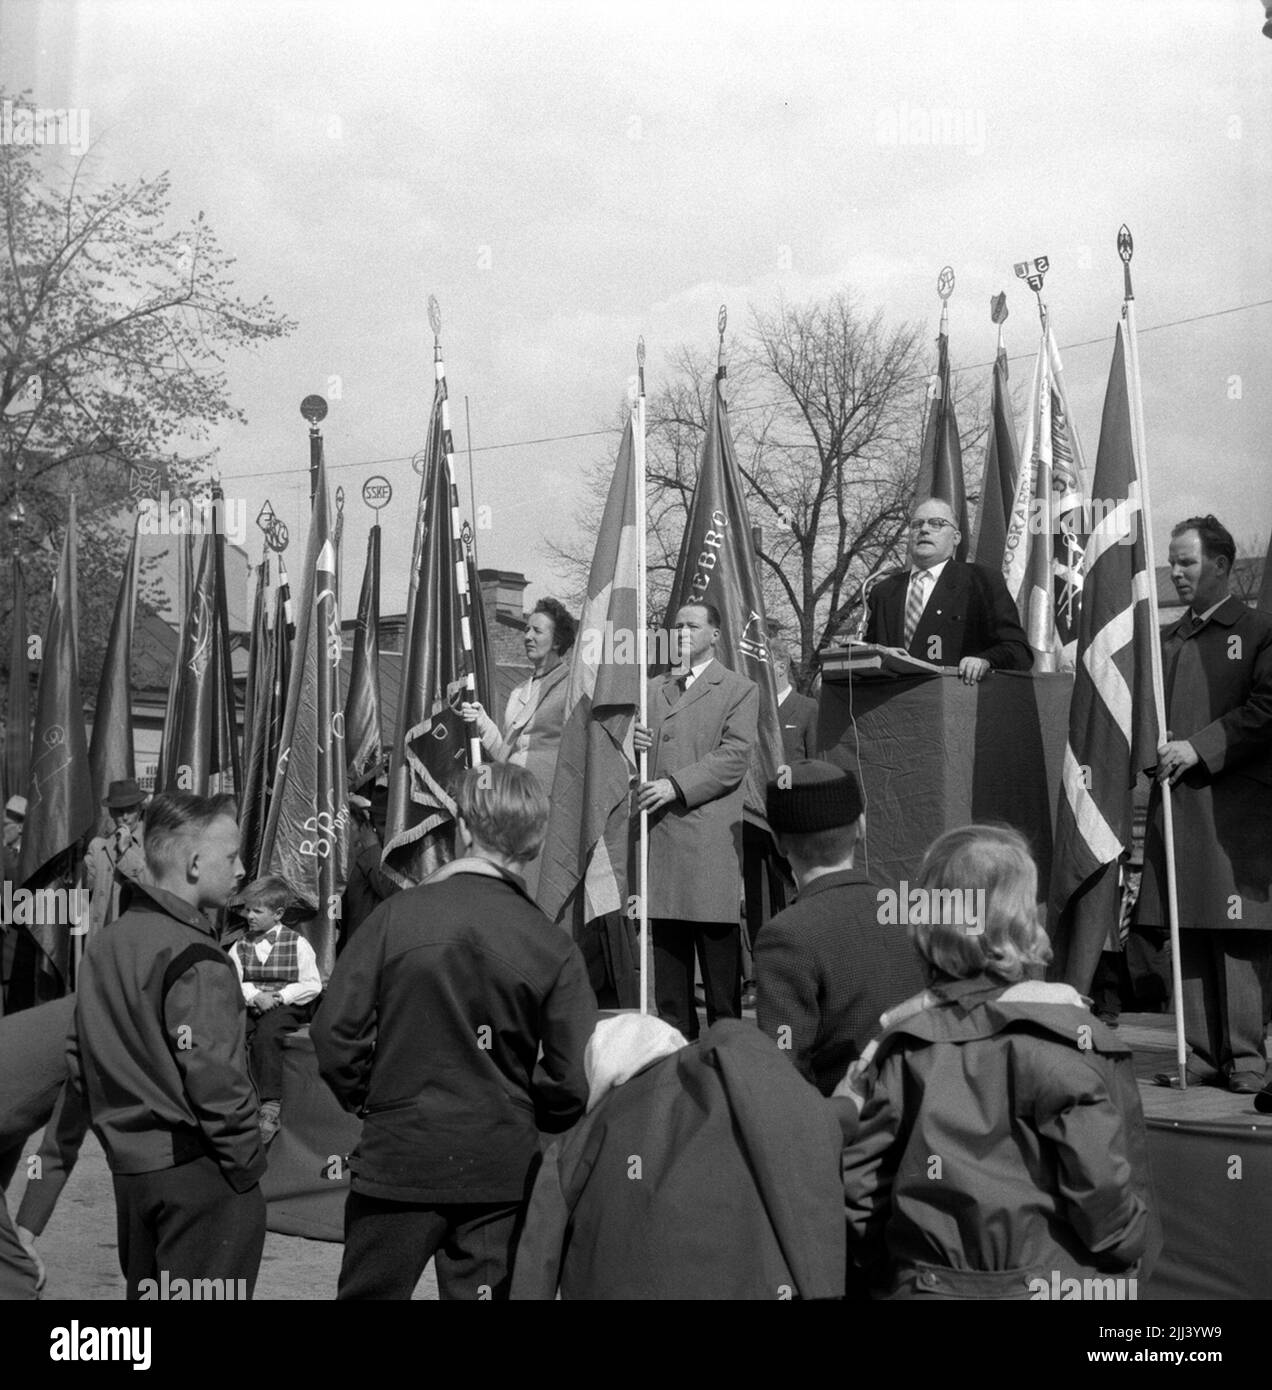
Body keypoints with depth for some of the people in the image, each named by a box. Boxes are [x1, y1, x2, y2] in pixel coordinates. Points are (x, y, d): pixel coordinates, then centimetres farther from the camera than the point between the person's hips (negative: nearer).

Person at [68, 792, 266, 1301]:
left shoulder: (104, 946, 9)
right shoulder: (195, 958, -18)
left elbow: (79, 1057, 13)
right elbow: (214, 1078, -22)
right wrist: (247, 1163, -12)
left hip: (130, 1167, 8)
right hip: (200, 1176, -8)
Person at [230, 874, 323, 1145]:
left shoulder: (297, 944, 1)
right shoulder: (240, 946, 11)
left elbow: (312, 985, -3)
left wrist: (280, 996, -14)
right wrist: (254, 996, -16)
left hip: (288, 1007, -4)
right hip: (250, 1006, 4)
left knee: (266, 1032, -34)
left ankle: (270, 1107, -32)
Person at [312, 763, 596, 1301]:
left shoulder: (396, 916, -9)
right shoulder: (554, 948, -8)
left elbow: (335, 1029, -8)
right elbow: (574, 1078, -8)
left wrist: (366, 1097, 9)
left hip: (400, 1156, 0)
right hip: (501, 1170, 1)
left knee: (367, 1291, 14)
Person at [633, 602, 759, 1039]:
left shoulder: (739, 690, 5)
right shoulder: (653, 688, 21)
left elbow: (735, 755, -7)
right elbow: (641, 755, 27)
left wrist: (677, 785, -15)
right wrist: (633, 741, 2)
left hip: (711, 834, -5)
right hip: (660, 832, 5)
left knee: (718, 942, -2)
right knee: (667, 944, 7)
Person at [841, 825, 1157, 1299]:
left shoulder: (905, 1049, -5)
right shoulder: (1075, 1042, -14)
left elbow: (857, 1194, -4)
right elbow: (1105, 1190, -16)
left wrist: (897, 1277, 11)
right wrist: (1133, 1260, 3)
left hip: (923, 1284, 3)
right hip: (1045, 1285, -2)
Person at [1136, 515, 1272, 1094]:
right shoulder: (1166, 639, 20)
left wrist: (1200, 747, -13)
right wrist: (1158, 748, 5)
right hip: (1175, 803, 6)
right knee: (1186, 936, 4)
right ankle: (1196, 1053, 9)